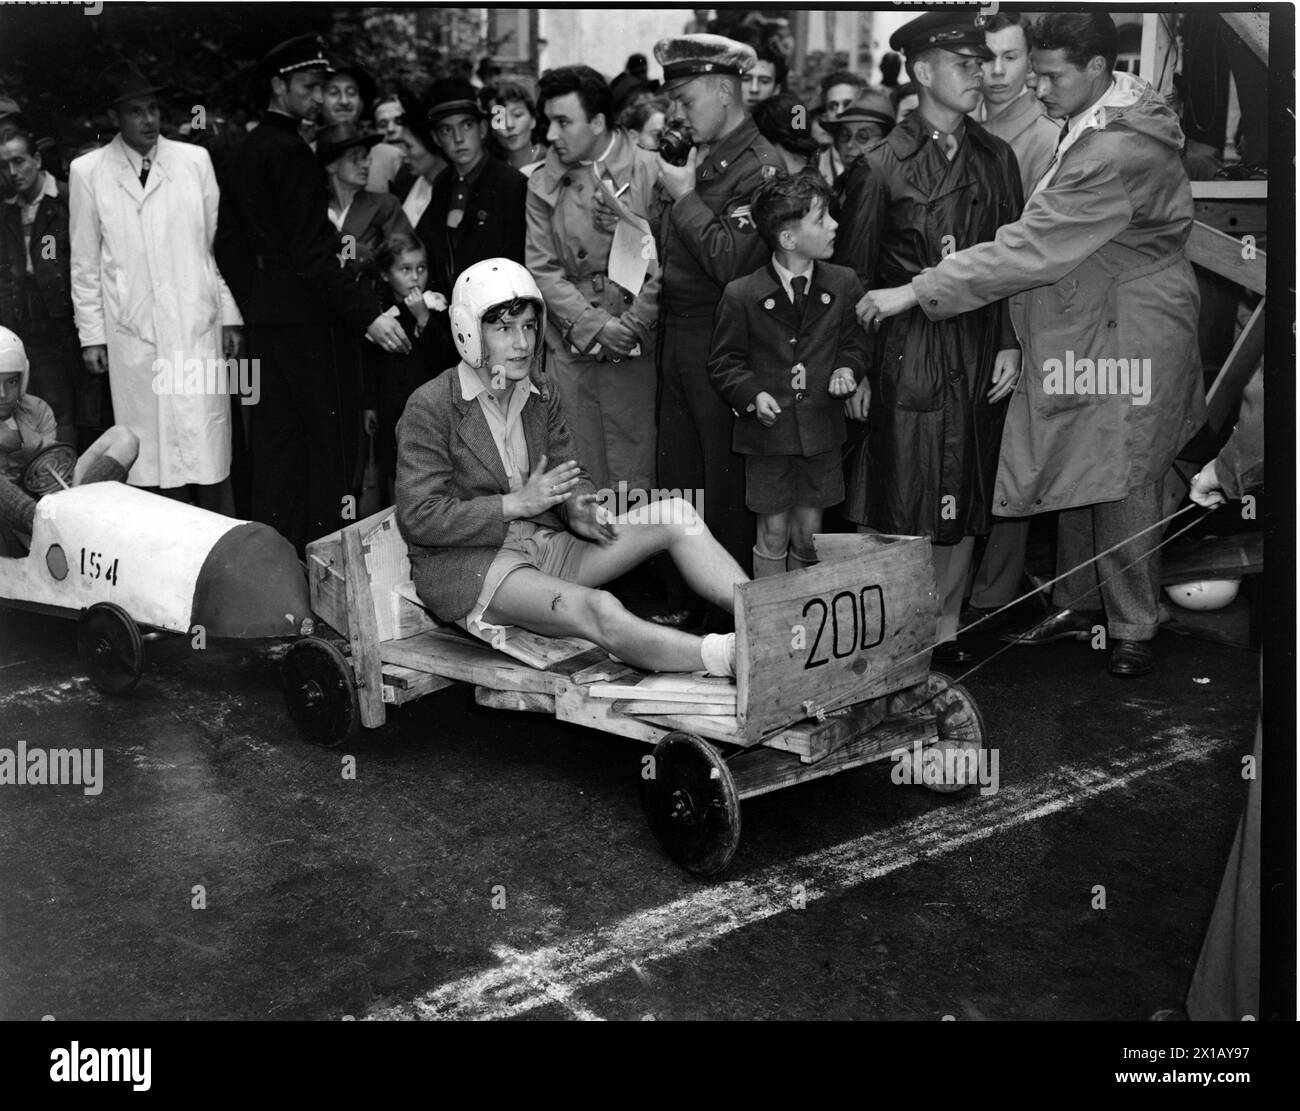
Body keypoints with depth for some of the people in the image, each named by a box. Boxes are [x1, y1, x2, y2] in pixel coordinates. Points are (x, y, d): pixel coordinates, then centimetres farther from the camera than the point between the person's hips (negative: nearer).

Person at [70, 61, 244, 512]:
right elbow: (84, 263, 7)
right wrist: (91, 335, 3)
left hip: (198, 328, 0)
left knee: (208, 454, 0)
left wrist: (230, 316, 3)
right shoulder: (87, 172, 4)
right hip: (131, 335, 0)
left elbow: (218, 243, 8)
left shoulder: (195, 160, 6)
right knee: (152, 452, 0)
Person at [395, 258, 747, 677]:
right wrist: (517, 504, -20)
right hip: (466, 564, -7)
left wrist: (579, 506, -14)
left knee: (676, 514, -11)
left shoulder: (541, 402, 12)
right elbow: (418, 519, -15)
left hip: (543, 545, 7)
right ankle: (729, 658, -46)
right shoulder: (429, 408, -9)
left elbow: (571, 476, 13)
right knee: (599, 611, -35)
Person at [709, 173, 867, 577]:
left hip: (822, 431, 3)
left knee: (809, 533, 10)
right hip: (767, 433, -2)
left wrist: (847, 369, -8)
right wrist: (752, 393, -17)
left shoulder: (844, 283, 1)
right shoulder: (741, 295, -8)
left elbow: (855, 342, 13)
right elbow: (724, 362, 0)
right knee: (773, 532, 5)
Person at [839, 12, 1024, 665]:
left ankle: (944, 630, 19)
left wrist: (1009, 345, 1)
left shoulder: (996, 158, 11)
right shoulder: (881, 164, -1)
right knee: (899, 507, -3)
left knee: (966, 503, 8)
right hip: (905, 356, -4)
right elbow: (856, 272, -1)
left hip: (979, 353, 4)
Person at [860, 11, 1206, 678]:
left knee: (1122, 484, 0)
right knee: (1069, 472, 14)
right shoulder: (1091, 122, 6)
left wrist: (915, 291, -25)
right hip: (1078, 332, 9)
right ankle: (1079, 604, 28)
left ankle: (1133, 629, 14)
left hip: (1127, 335, -9)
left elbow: (1029, 249, -27)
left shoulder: (1116, 154, -25)